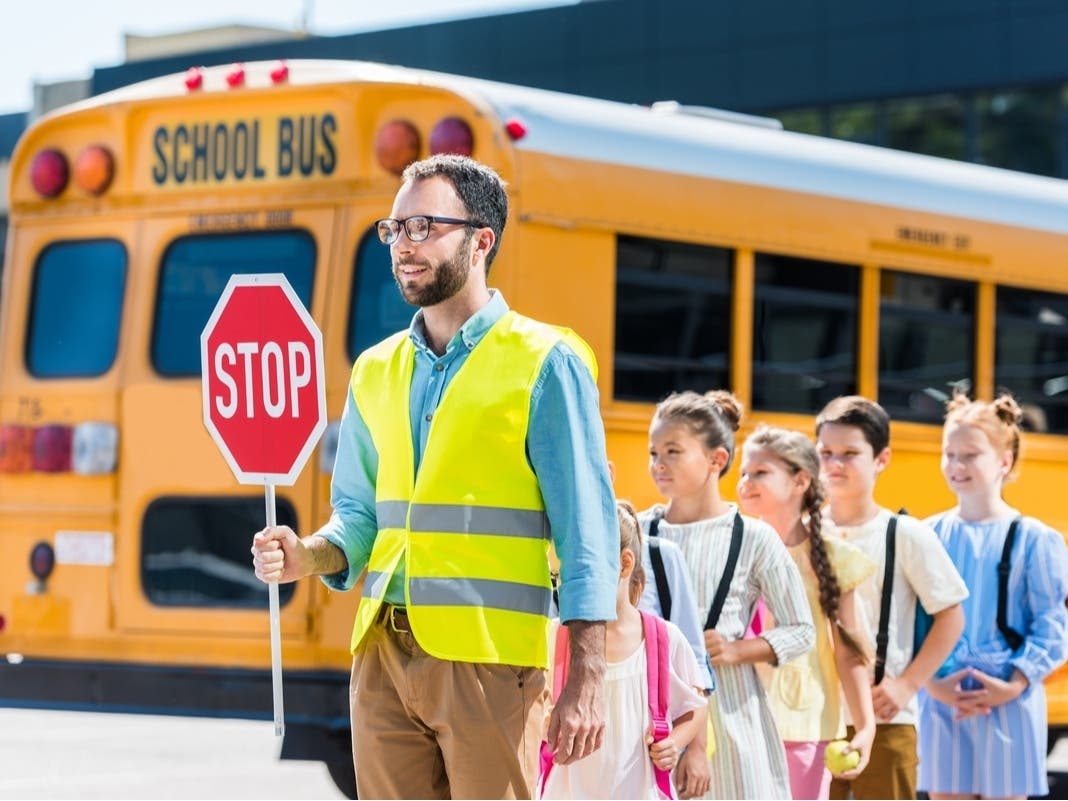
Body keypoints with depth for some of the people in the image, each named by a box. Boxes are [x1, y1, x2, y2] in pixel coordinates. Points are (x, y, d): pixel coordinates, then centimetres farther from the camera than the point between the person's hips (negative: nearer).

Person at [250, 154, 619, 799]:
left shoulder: (544, 364, -2)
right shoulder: (376, 371, 15)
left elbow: (587, 534, -5)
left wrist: (587, 680, -12)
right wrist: (309, 555, -4)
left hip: (488, 659, -5)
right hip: (383, 655, 5)